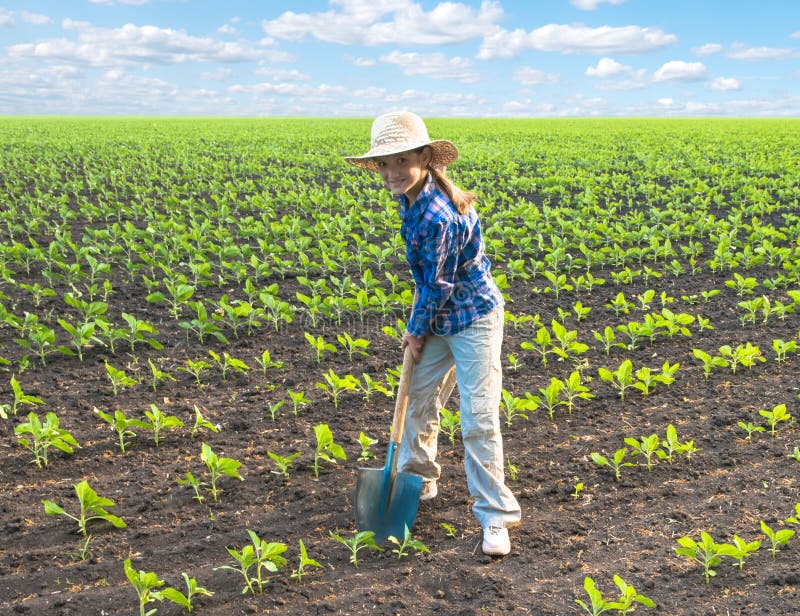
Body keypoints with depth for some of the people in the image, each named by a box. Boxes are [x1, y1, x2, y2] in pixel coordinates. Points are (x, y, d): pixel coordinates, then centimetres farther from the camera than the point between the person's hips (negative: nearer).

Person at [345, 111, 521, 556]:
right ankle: (418, 480, 40)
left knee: (478, 419, -9)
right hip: (440, 319, 10)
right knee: (418, 399, 19)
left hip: (473, 320, -10)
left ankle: (496, 516, 2)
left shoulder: (437, 215, -31)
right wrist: (420, 325, 12)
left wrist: (417, 330, -6)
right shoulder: (413, 198, -1)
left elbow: (438, 284, -21)